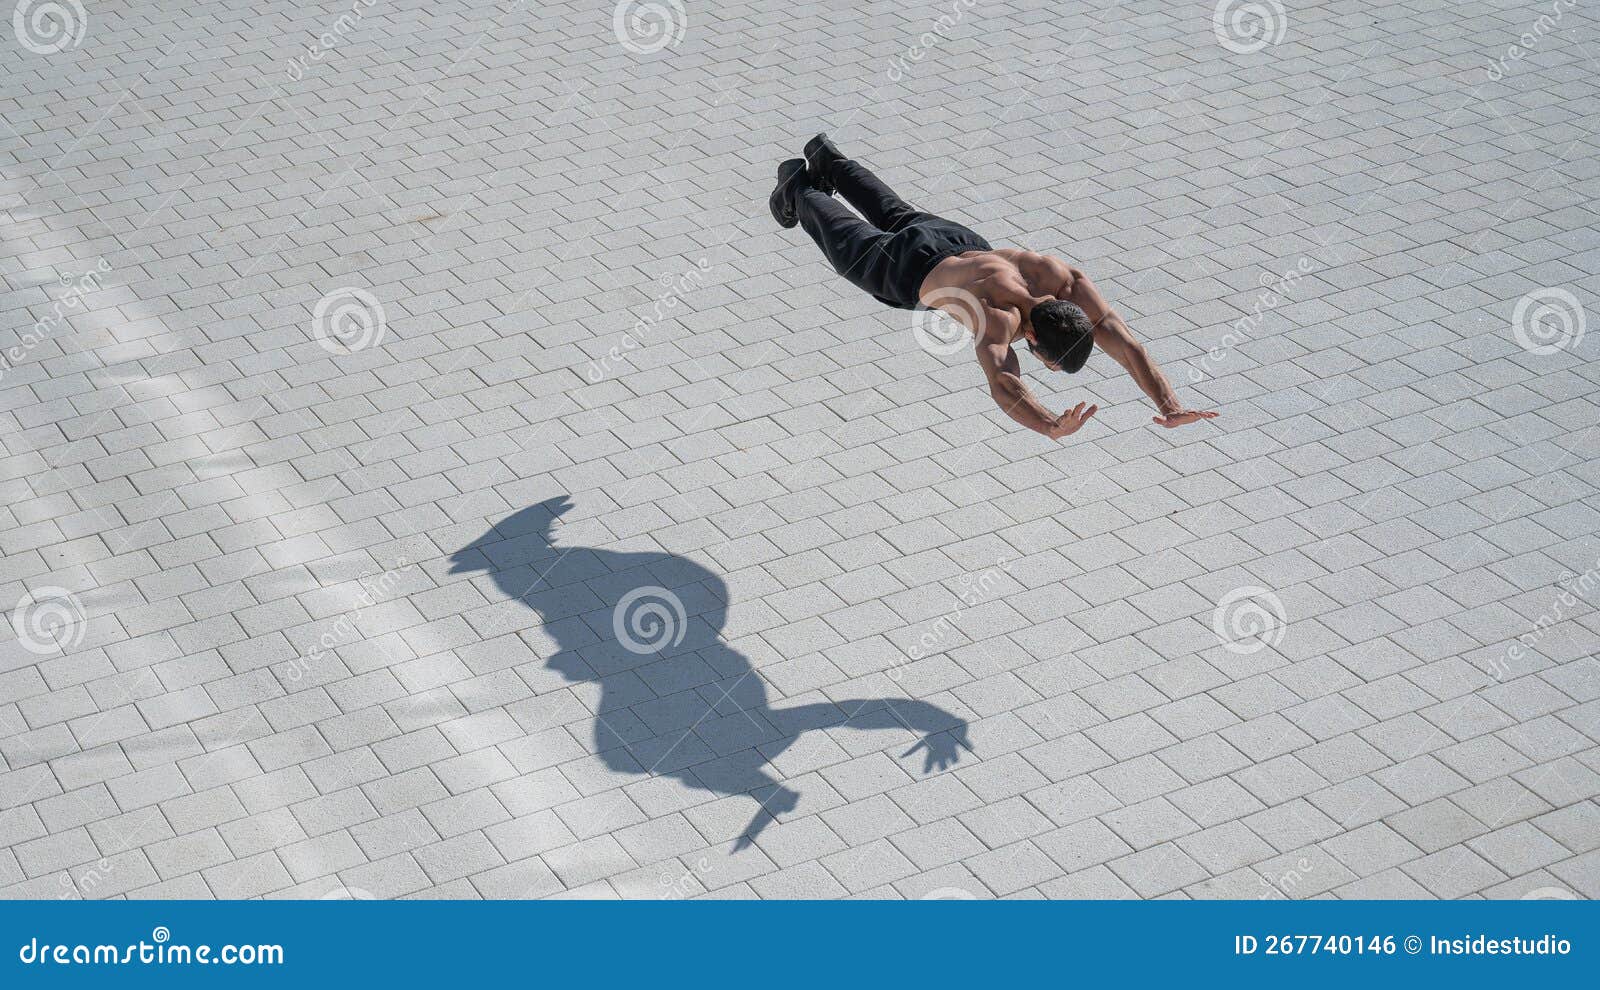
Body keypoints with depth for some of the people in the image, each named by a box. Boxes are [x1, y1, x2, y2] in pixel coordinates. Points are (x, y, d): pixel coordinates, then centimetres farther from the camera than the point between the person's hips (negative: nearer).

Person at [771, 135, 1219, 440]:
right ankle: (798, 187, 56)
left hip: (964, 246, 6)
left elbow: (1127, 345, -43)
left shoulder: (1069, 284, -38)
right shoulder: (999, 312, -52)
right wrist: (1053, 427, -84)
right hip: (908, 273, -6)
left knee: (895, 216, 36)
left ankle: (829, 161, 63)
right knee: (851, 243, 28)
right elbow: (1002, 384, -68)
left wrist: (1169, 404, -57)